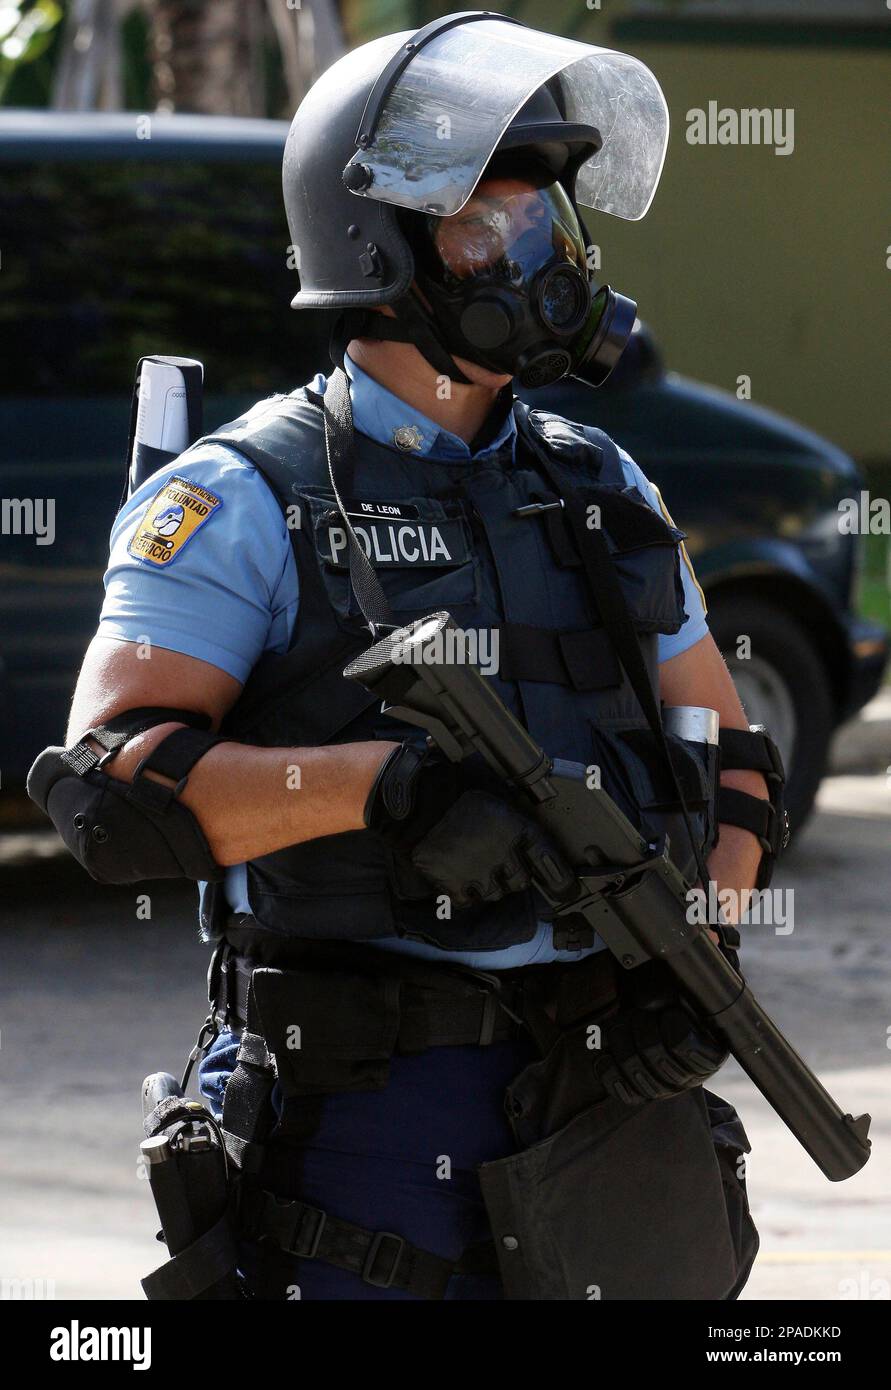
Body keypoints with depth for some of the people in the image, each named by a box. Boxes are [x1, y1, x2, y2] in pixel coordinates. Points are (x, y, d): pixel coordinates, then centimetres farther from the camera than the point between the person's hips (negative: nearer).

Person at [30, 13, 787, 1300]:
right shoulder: (245, 502, -3)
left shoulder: (603, 493, 16)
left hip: (607, 1090, 5)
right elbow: (111, 789, -14)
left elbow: (728, 760, 20)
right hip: (373, 1123, -5)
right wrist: (390, 783, -25)